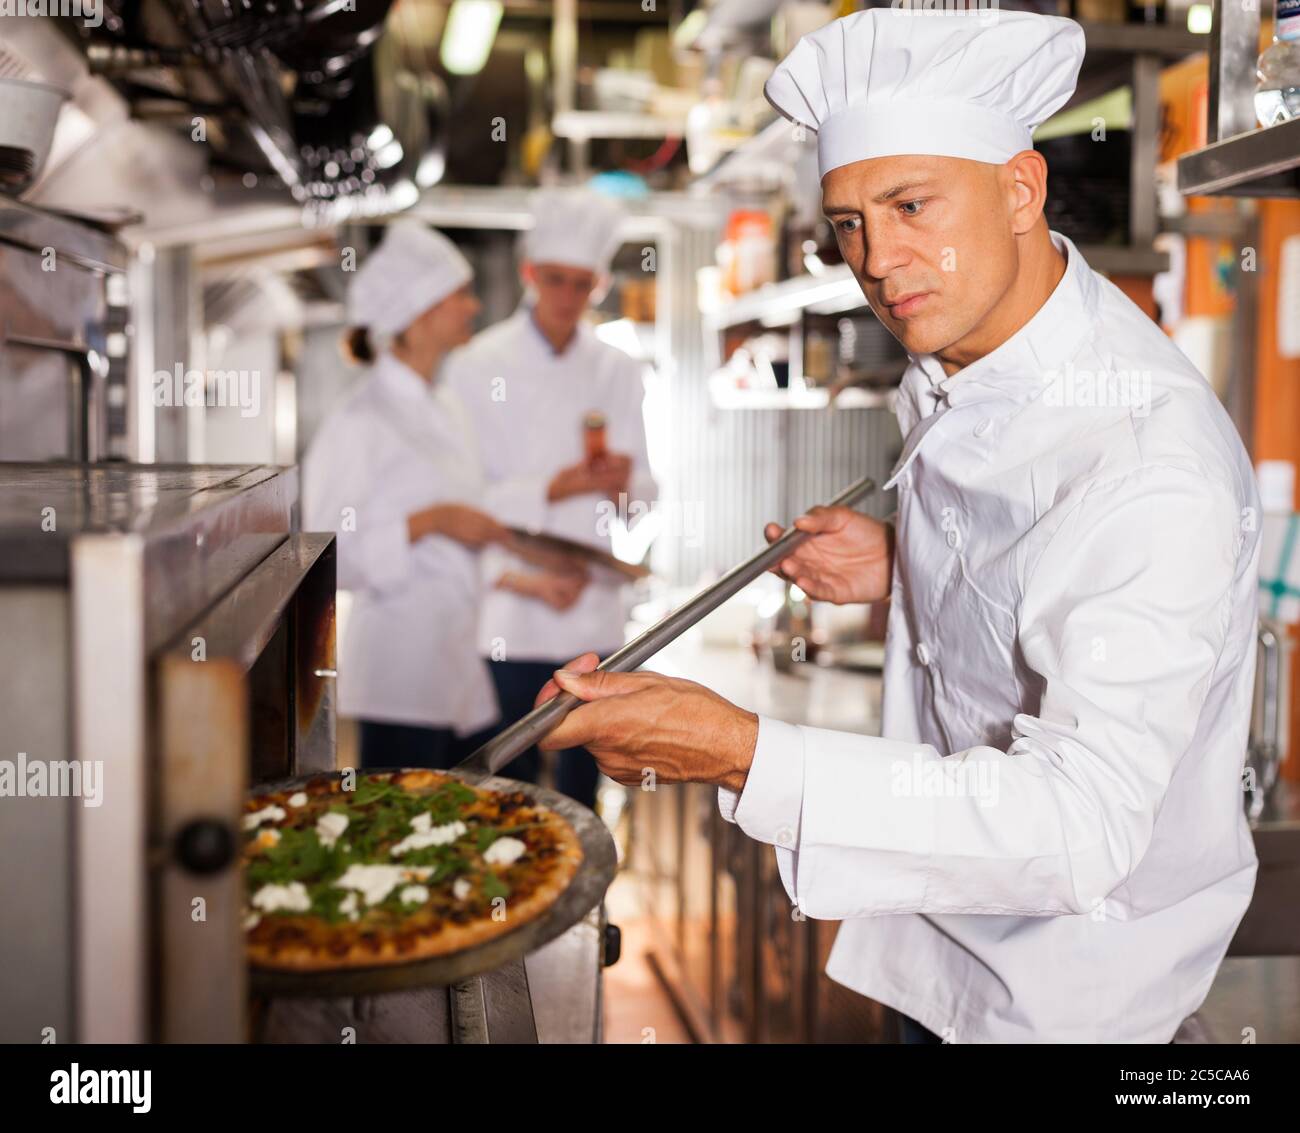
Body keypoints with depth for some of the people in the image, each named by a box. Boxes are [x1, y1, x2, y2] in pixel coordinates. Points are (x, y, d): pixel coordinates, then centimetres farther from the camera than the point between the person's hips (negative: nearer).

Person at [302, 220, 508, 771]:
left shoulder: (447, 407, 15)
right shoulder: (360, 421, -11)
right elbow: (330, 555, -15)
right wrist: (430, 522, -19)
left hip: (460, 659, 8)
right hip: (401, 662, -8)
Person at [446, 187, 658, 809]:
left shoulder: (617, 371, 8)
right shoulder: (479, 366, -4)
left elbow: (642, 494, 11)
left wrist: (622, 484, -12)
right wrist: (555, 490, -19)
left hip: (595, 611, 4)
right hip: (512, 613, -3)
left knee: (583, 779, 9)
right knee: (511, 781, -2)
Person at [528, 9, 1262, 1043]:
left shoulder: (1152, 464, -31)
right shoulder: (955, 360, -2)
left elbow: (1076, 829, -34)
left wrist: (740, 755, -40)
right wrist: (899, 568, -6)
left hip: (1064, 960, -7)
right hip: (948, 861, 7)